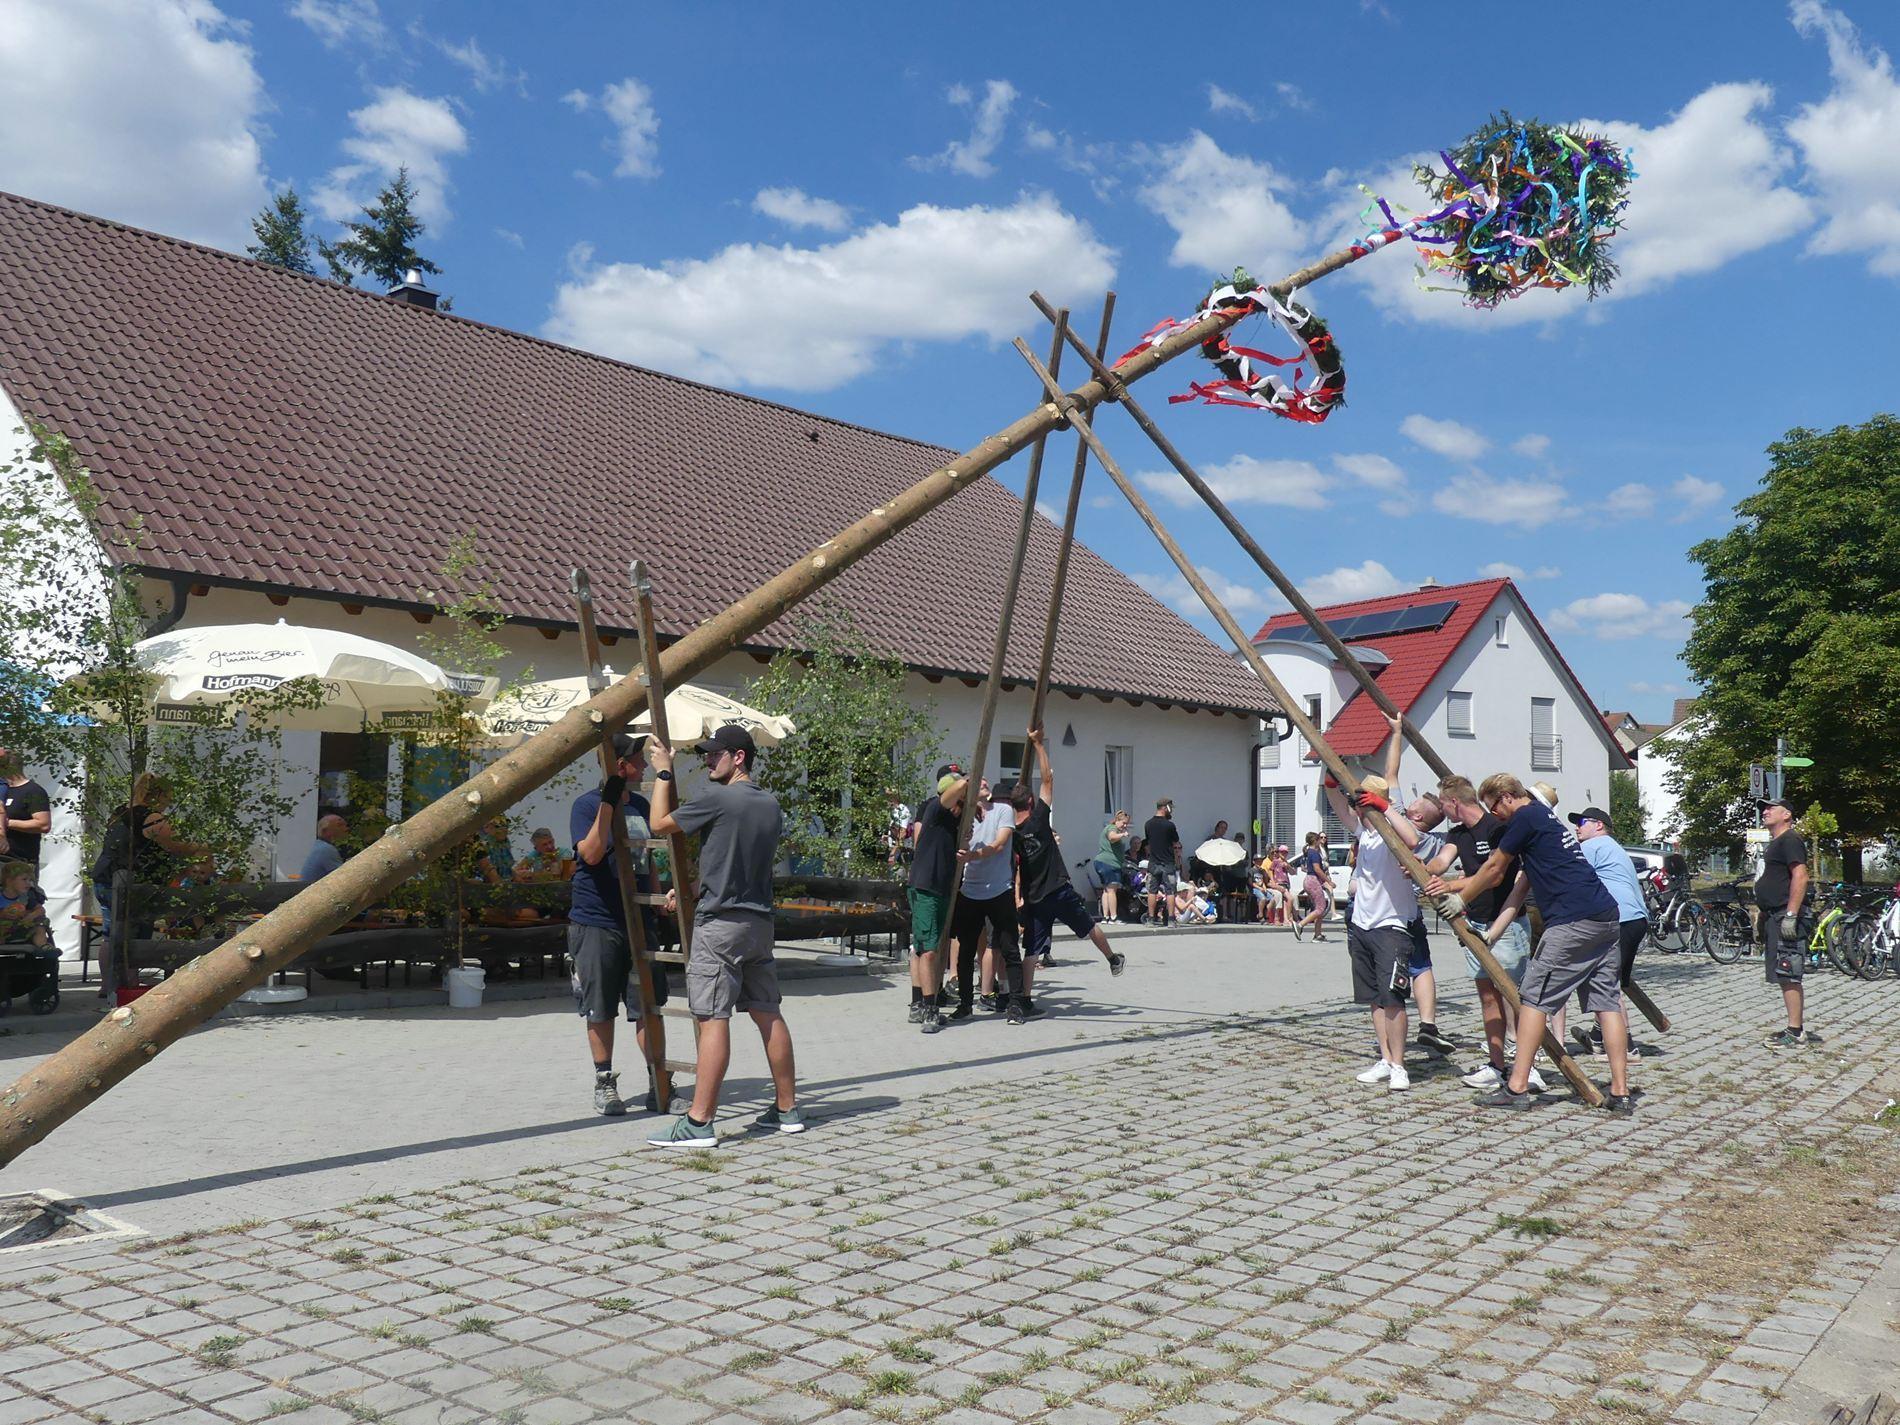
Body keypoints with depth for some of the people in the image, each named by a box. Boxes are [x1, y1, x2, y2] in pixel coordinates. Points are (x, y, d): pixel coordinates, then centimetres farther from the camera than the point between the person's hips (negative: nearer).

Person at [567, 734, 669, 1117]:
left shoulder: (641, 806, 13)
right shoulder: (587, 804, -6)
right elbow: (591, 854, -20)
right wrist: (608, 803, -25)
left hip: (639, 920, 5)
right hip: (597, 923, -5)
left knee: (649, 1006, 3)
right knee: (600, 1011, 4)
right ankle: (605, 1084, 16)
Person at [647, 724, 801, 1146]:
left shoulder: (717, 799, -12)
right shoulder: (770, 804, 12)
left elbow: (661, 823, -2)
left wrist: (663, 772, 11)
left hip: (720, 922, -8)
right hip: (760, 920, 8)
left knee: (713, 1019, -9)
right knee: (767, 1013, 12)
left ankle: (698, 1123, -8)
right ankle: (787, 1110, 17)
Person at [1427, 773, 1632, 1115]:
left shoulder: (1525, 817, -3)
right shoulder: (1544, 817, 26)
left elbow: (1493, 868, 5)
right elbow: (1497, 877, 29)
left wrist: (1461, 898, 18)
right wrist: (1451, 885, 30)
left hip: (1573, 921, -10)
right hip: (1606, 919, 10)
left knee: (1535, 997, -4)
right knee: (1607, 1001, 8)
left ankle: (1517, 1087, -4)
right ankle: (1620, 1093, 7)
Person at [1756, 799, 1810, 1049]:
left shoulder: (1790, 840, -10)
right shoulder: (1775, 843, 23)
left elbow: (1800, 876, -20)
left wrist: (1790, 915, -25)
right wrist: (1762, 916, 25)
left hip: (1785, 916, -10)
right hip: (1773, 916, 10)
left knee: (1788, 976, -11)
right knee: (1785, 977, 11)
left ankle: (1795, 1033, -10)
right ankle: (1795, 1028, 16)